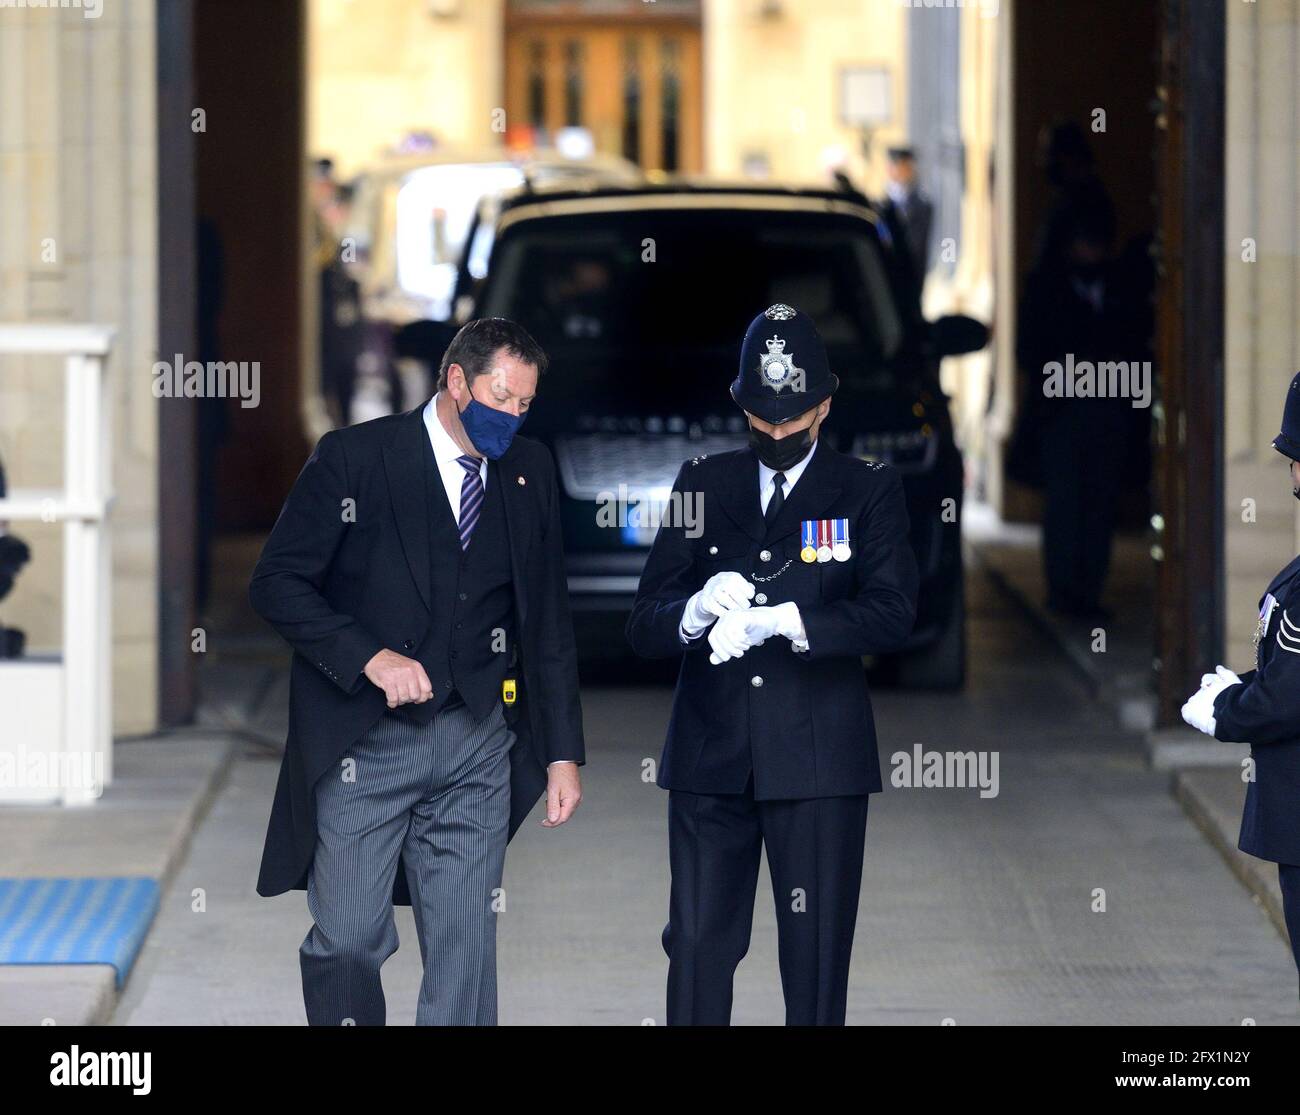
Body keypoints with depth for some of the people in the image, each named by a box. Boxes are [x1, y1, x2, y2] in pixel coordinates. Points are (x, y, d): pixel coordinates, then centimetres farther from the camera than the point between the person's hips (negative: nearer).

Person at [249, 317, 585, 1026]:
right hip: (364, 745, -3)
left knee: (466, 954, 0)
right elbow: (276, 583, -7)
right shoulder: (353, 457, -4)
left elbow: (548, 622, 14)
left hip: (476, 747, 3)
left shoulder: (528, 474, 9)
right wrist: (369, 656, -19)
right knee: (347, 941, 0)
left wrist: (563, 754, 10)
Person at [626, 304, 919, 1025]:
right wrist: (697, 610, -17)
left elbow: (892, 613, -10)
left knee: (816, 958, 0)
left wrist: (782, 621, -24)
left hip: (818, 760, -2)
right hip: (709, 757, 2)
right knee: (697, 948, 1)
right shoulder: (702, 483, 12)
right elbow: (642, 626, 6)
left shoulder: (869, 490, 6)